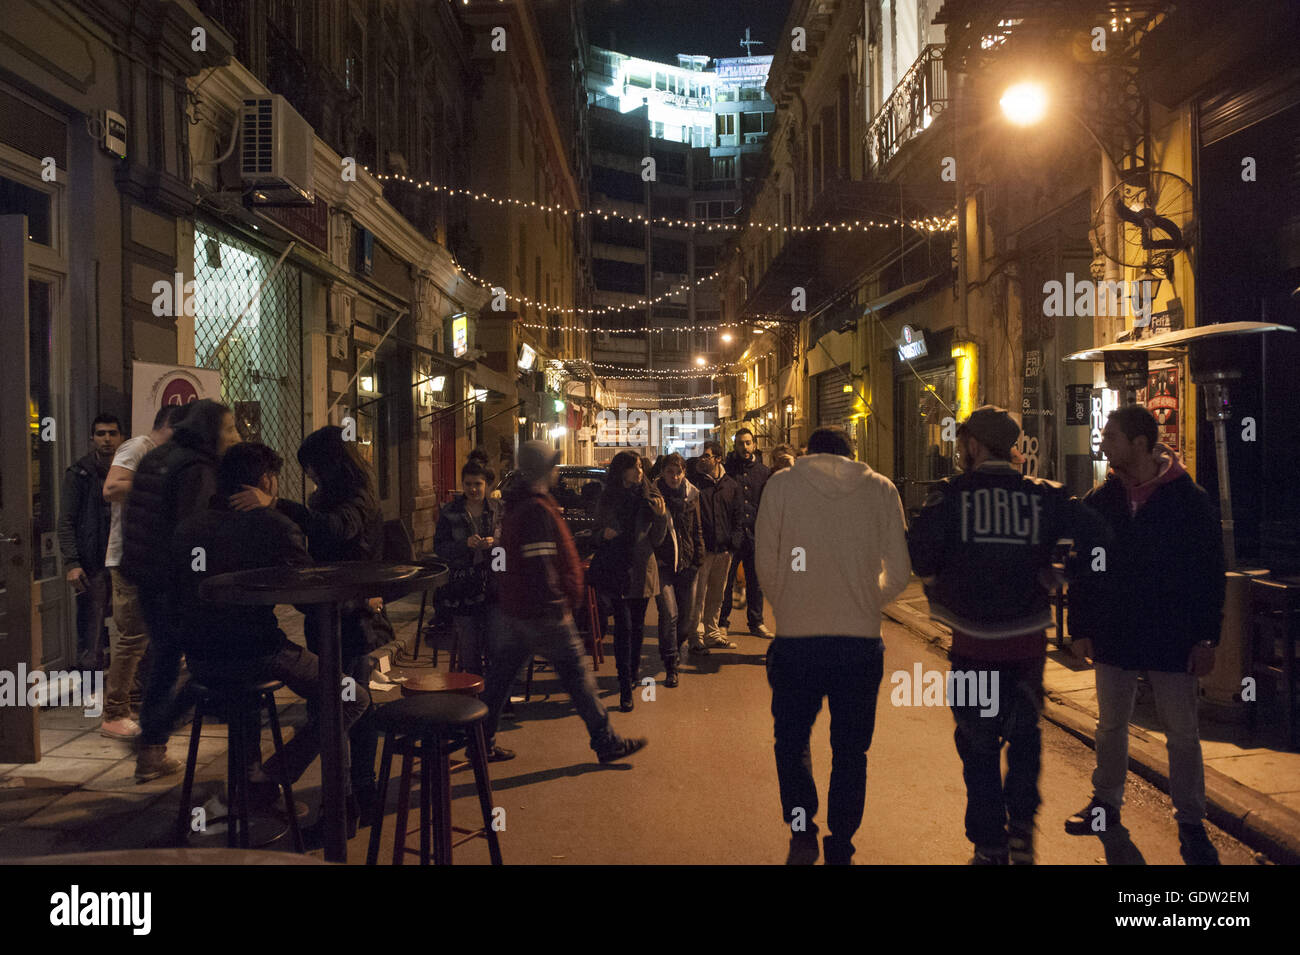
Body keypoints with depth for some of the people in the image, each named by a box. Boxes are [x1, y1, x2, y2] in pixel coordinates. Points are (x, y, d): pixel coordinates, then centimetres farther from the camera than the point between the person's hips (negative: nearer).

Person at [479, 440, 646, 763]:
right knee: (576, 674, 0)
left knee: (501, 672, 13)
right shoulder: (538, 510, -20)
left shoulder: (519, 504, 12)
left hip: (517, 610, 10)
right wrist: (558, 606, -21)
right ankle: (606, 743, 9)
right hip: (543, 614, -10)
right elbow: (541, 565, -25)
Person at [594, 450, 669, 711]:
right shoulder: (608, 500, 1)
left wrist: (661, 516, -12)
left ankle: (634, 668, 35)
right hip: (616, 570, -1)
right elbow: (597, 535, 10)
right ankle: (625, 686, -5)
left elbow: (656, 539, 3)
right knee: (623, 626, -6)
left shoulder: (650, 497, 1)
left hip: (642, 568, 1)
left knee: (638, 623, 12)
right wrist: (604, 534, -12)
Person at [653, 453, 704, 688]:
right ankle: (670, 668, -4)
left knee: (686, 616, 7)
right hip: (663, 563, -3)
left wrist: (697, 560, 9)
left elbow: (697, 531, 14)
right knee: (669, 614, -12)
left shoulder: (691, 495, 8)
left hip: (686, 563, 3)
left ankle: (675, 649, 35)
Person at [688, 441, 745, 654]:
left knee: (717, 595, 15)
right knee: (698, 595, -6)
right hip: (701, 547, -5)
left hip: (724, 548, 5)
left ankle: (713, 633, 27)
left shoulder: (731, 485, 10)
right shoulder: (694, 481, -3)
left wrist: (735, 542, 3)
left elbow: (738, 515, 15)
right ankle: (695, 638, 0)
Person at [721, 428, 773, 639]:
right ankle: (722, 622, 11)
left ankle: (756, 623, 20)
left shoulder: (763, 471, 9)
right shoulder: (727, 469, 0)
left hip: (755, 533, 3)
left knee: (756, 580, 9)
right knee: (726, 579, 1)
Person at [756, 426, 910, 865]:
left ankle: (802, 834, 8)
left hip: (796, 639, -1)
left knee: (791, 740, 18)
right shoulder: (881, 489, 5)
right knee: (850, 751, 15)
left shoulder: (782, 484, 2)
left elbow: (766, 563, 0)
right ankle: (840, 850, 20)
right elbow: (898, 575, 4)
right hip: (861, 642, 1)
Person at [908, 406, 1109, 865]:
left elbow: (920, 549, -18)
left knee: (979, 745, 12)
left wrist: (938, 585, 2)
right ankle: (1021, 826, 11)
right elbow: (1094, 536, -8)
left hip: (974, 642, -2)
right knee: (1024, 733, 22)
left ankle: (990, 846, 18)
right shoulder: (1044, 495, 1)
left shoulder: (951, 494, -7)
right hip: (1028, 640, 2)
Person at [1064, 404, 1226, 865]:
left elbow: (1210, 573, -5)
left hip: (1173, 638, -3)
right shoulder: (1100, 501, 1)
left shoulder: (1189, 500, -7)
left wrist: (1207, 637, -8)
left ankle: (1190, 825, 18)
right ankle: (1106, 802, 30)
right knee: (1110, 725, 15)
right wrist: (1080, 628, 2)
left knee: (1183, 735, 5)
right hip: (1113, 636, 3)